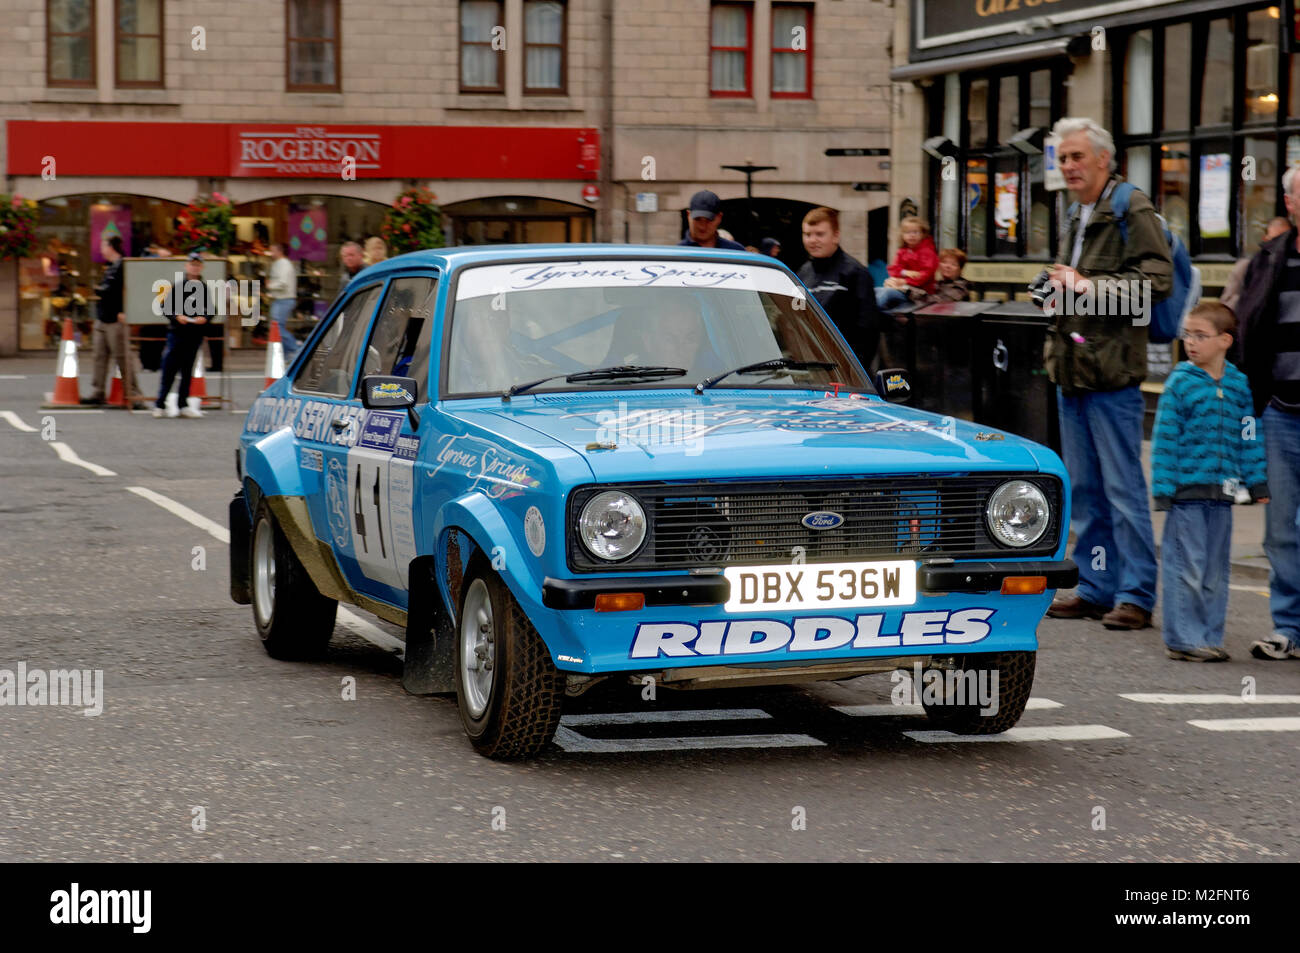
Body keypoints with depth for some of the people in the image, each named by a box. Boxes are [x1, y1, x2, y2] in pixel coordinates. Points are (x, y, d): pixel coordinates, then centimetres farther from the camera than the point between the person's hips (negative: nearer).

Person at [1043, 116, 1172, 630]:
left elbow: (1157, 280, -18)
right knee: (1084, 489, 12)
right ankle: (1096, 587, 19)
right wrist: (1062, 287, 13)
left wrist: (1088, 285, -15)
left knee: (1123, 488, -7)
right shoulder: (1075, 217, 19)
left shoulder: (1133, 210, -8)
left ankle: (1137, 594, -3)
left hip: (1112, 374, -9)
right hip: (1071, 373, 9)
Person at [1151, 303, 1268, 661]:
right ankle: (1183, 638, 3)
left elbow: (1250, 436, 13)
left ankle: (1208, 637, 18)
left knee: (1216, 570, 10)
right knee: (1187, 567, -3)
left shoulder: (1239, 384, 6)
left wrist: (1257, 482, 10)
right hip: (1186, 488, -4)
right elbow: (1164, 439, -6)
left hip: (1221, 492, 4)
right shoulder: (1180, 383, -6)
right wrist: (1162, 488, -10)